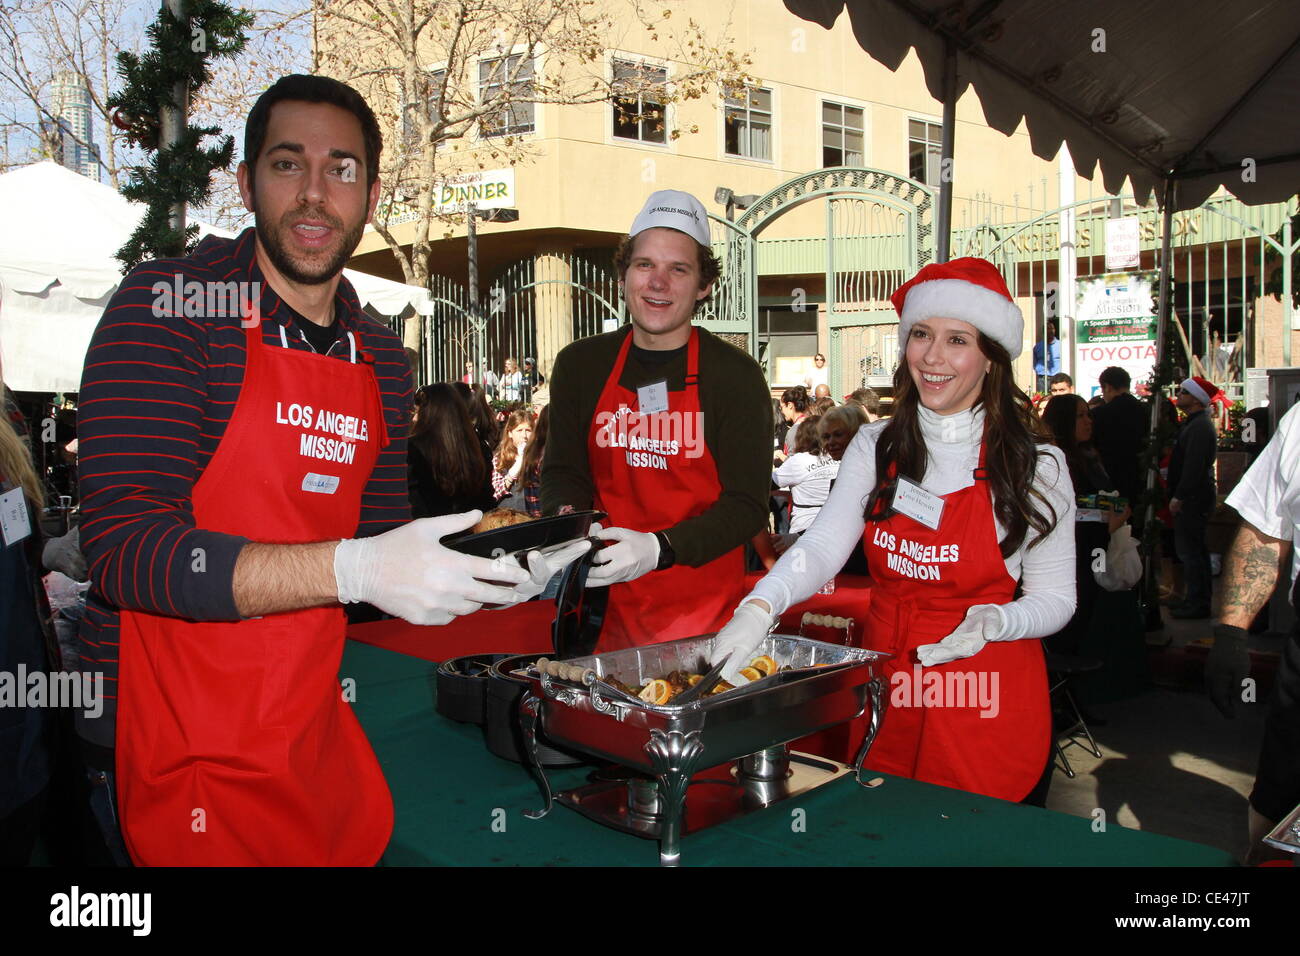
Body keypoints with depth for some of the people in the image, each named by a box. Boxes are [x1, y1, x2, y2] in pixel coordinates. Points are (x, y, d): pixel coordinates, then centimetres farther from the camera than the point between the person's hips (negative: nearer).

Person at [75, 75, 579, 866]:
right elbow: (123, 547, -21)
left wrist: (489, 567, -5)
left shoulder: (383, 359, 6)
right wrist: (354, 569, -29)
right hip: (177, 746, -5)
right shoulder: (168, 306, -12)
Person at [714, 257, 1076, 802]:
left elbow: (1055, 597, -2)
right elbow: (823, 545, -12)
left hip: (989, 699, -2)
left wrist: (995, 622, -24)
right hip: (888, 688, 3)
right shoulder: (875, 447, 1)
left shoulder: (1035, 464, -7)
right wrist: (759, 606, -30)